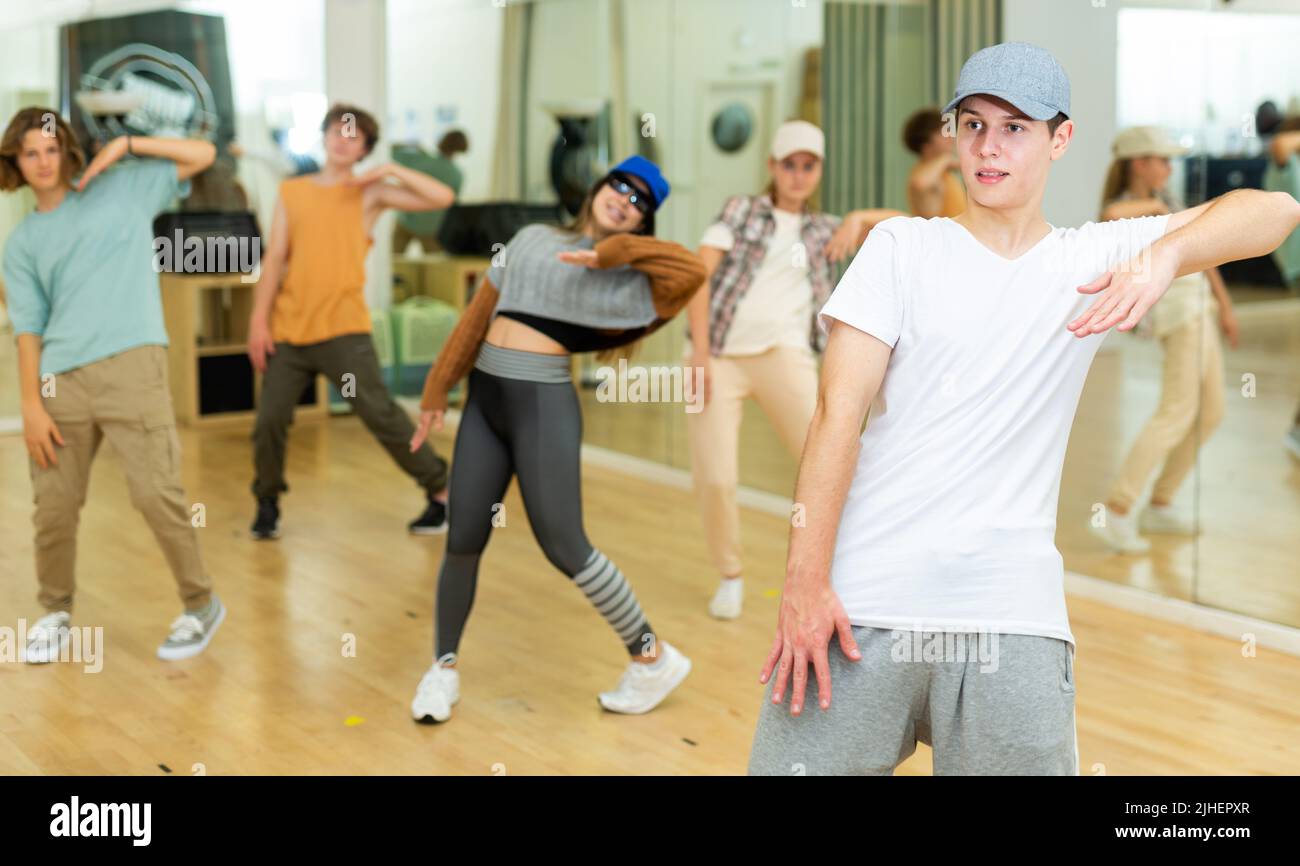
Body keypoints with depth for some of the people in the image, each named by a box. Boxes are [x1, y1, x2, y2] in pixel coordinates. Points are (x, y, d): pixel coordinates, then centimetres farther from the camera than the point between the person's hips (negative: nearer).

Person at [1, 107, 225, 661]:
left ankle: (200, 605, 7)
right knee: (54, 506, 3)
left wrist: (126, 145, 3)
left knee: (156, 493, -10)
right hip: (60, 378, 3)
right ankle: (55, 613, 24)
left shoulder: (123, 190, 12)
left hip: (131, 366, -3)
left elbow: (202, 155, 10)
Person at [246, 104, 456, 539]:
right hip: (288, 330, 3)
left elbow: (442, 197, -5)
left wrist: (392, 171, -9)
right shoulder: (291, 192, 12)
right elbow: (274, 258, 8)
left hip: (344, 330, -3)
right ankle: (267, 503, 22)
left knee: (380, 413, -8)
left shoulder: (370, 193, 4)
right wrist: (259, 318, 1)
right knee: (269, 420, -1)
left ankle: (441, 491, 5)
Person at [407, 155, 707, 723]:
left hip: (544, 404, -4)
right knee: (463, 541, 5)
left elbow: (690, 271, -19)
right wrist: (437, 391, 17)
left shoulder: (625, 275, 1)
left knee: (564, 547, -4)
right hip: (484, 400, 5)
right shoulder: (531, 239, 16)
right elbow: (477, 318, 17)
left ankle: (654, 659, 13)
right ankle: (443, 667, 23)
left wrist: (611, 251, -14)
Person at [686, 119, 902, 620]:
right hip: (718, 359, -1)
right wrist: (699, 351, -11)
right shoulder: (739, 211, 12)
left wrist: (857, 218, -8)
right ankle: (729, 578, 16)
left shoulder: (823, 231, 18)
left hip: (781, 357, 1)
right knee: (714, 480, -9)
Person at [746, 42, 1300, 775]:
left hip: (1014, 621, 1)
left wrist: (1164, 255, -21)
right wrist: (805, 583, -11)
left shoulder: (1092, 260, 9)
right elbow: (838, 413, -2)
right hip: (859, 606, 0)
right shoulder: (903, 246, 6)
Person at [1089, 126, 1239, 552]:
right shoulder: (1120, 210, -13)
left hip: (1200, 309, 9)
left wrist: (1225, 305, 16)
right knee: (1176, 414, -15)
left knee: (1209, 413, 11)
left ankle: (1159, 505, 18)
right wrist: (1153, 206, -21)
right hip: (1175, 313, -9)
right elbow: (1113, 214, -40)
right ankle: (1115, 512, -17)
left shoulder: (1163, 197, 13)